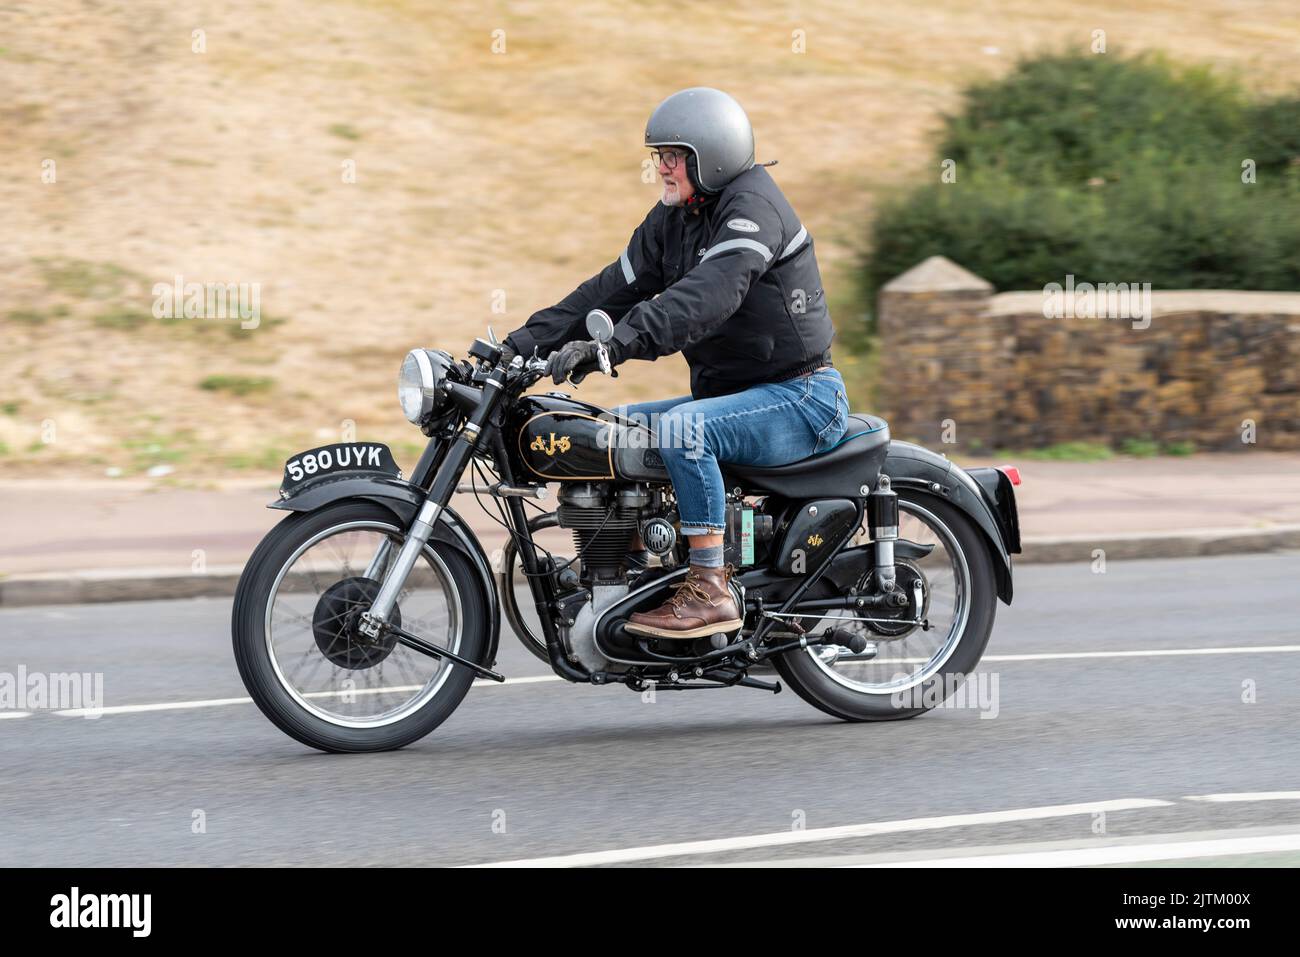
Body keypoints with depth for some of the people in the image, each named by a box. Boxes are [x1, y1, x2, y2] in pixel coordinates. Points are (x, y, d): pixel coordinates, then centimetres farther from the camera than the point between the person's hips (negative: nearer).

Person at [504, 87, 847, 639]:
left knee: (679, 428, -32)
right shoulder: (673, 219, 11)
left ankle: (711, 591, -29)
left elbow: (706, 296, -33)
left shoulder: (752, 207, -18)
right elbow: (617, 288, 6)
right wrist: (521, 344, -5)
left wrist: (611, 344, -44)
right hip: (727, 391, 10)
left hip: (799, 397, -10)